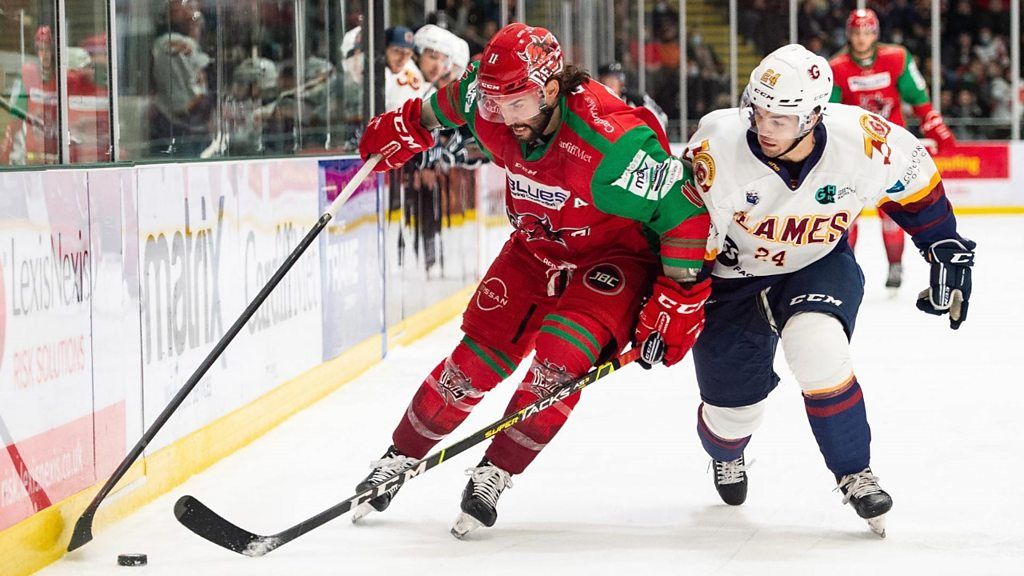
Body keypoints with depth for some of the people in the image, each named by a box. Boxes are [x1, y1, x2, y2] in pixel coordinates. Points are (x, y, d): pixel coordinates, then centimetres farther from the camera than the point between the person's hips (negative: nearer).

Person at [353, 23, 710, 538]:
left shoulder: (611, 142, -37)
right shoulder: (488, 101, -19)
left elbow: (684, 211, -30)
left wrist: (677, 302, -28)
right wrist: (407, 127, 11)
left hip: (616, 254, -5)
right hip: (536, 246, 5)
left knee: (559, 358, -25)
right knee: (479, 356, -2)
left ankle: (495, 475, -10)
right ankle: (400, 458, 14)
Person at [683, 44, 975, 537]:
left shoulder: (863, 140, -26)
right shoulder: (717, 146, -31)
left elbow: (916, 181, -4)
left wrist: (948, 250, -1)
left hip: (819, 265, 0)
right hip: (734, 271, 0)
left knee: (817, 348, -31)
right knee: (733, 402, 6)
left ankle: (855, 474, -11)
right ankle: (726, 453, 47)